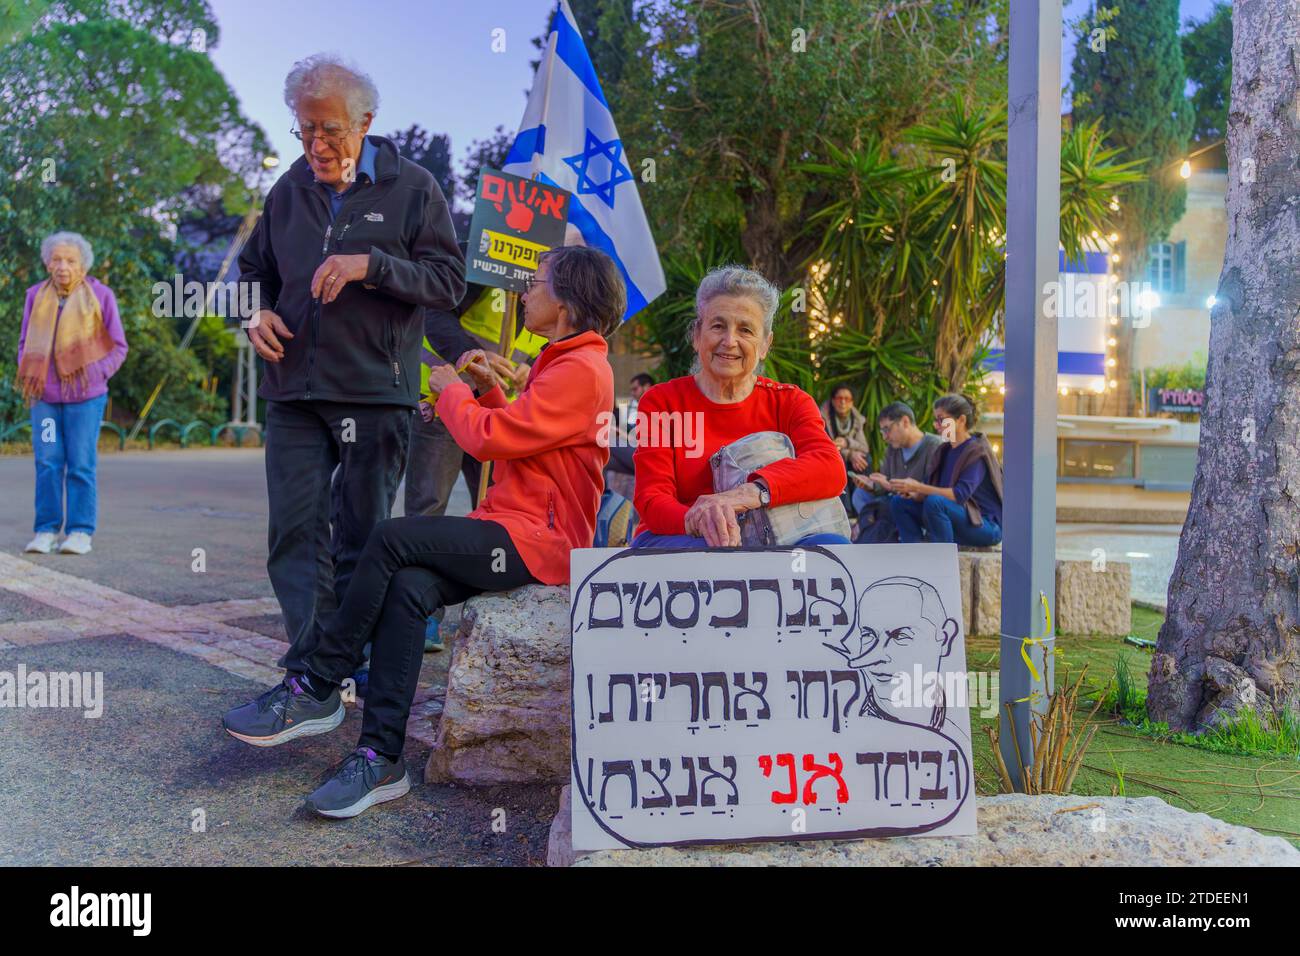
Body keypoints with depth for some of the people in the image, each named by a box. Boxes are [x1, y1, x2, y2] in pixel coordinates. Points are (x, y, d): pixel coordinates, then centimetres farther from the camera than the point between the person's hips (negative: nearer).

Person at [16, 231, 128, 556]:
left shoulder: (100, 295, -2)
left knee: (81, 464, -2)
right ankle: (46, 529, 8)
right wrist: (27, 375, 2)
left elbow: (118, 347, 4)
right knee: (47, 463, 1)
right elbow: (25, 343, 17)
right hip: (44, 396, 3)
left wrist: (96, 375, -8)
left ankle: (81, 532, 5)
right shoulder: (36, 295, 6)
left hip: (85, 397, -2)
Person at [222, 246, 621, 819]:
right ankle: (380, 758, -21)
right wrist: (489, 390, 13)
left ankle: (315, 689, -9)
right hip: (515, 534, 9)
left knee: (392, 539, -21)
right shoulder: (559, 363, 23)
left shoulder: (582, 371, -11)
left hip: (540, 541, -9)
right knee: (409, 587, -16)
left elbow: (488, 438, -18)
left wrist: (451, 390, 0)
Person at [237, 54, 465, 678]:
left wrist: (371, 265, -16)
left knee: (361, 540, 4)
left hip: (376, 393, -3)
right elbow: (254, 269, 26)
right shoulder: (288, 192, 14)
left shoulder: (412, 187, 2)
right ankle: (310, 664, 3)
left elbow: (449, 281, -4)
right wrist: (257, 312, 5)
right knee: (294, 532, -3)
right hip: (294, 392, 4)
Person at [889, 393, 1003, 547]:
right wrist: (913, 493, -18)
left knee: (934, 502, -33)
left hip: (986, 527, -8)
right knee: (899, 502, -1)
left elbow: (960, 495, -25)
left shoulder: (976, 451, -13)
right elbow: (932, 490, 4)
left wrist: (918, 487, -28)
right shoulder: (945, 450, 10)